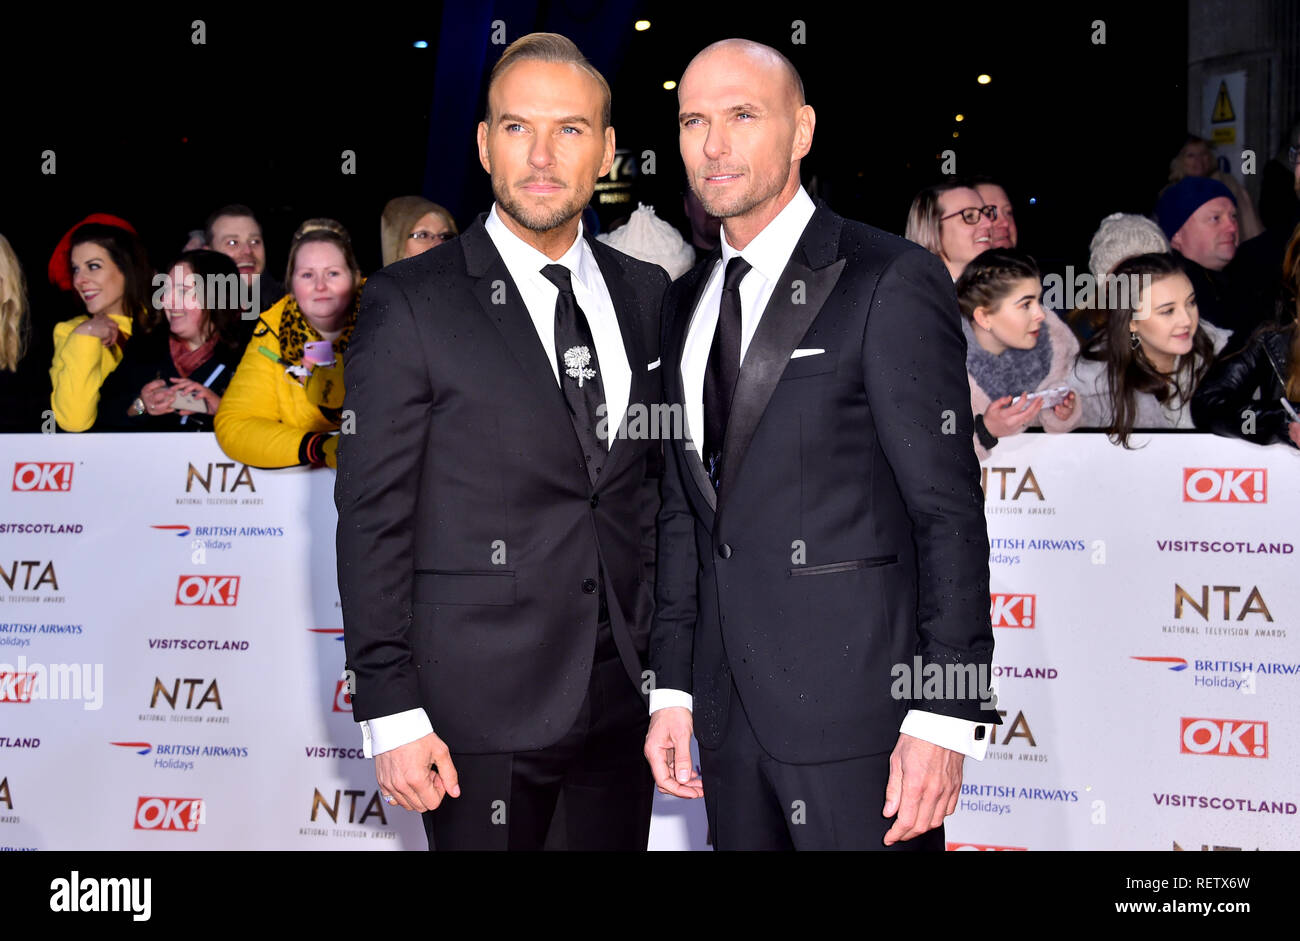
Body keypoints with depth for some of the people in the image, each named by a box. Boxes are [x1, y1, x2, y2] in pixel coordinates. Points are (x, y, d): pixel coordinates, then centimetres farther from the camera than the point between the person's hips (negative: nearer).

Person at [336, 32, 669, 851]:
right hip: (481, 711, -4)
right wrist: (390, 712, -11)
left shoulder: (646, 294, 8)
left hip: (624, 699, 5)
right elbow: (373, 518, -7)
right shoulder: (412, 303, -6)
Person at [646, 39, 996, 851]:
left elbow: (948, 511, -11)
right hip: (730, 718, 6)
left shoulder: (892, 282, -7)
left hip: (856, 714, -6)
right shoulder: (687, 303, 12)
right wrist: (671, 689, 11)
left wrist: (943, 719, -15)